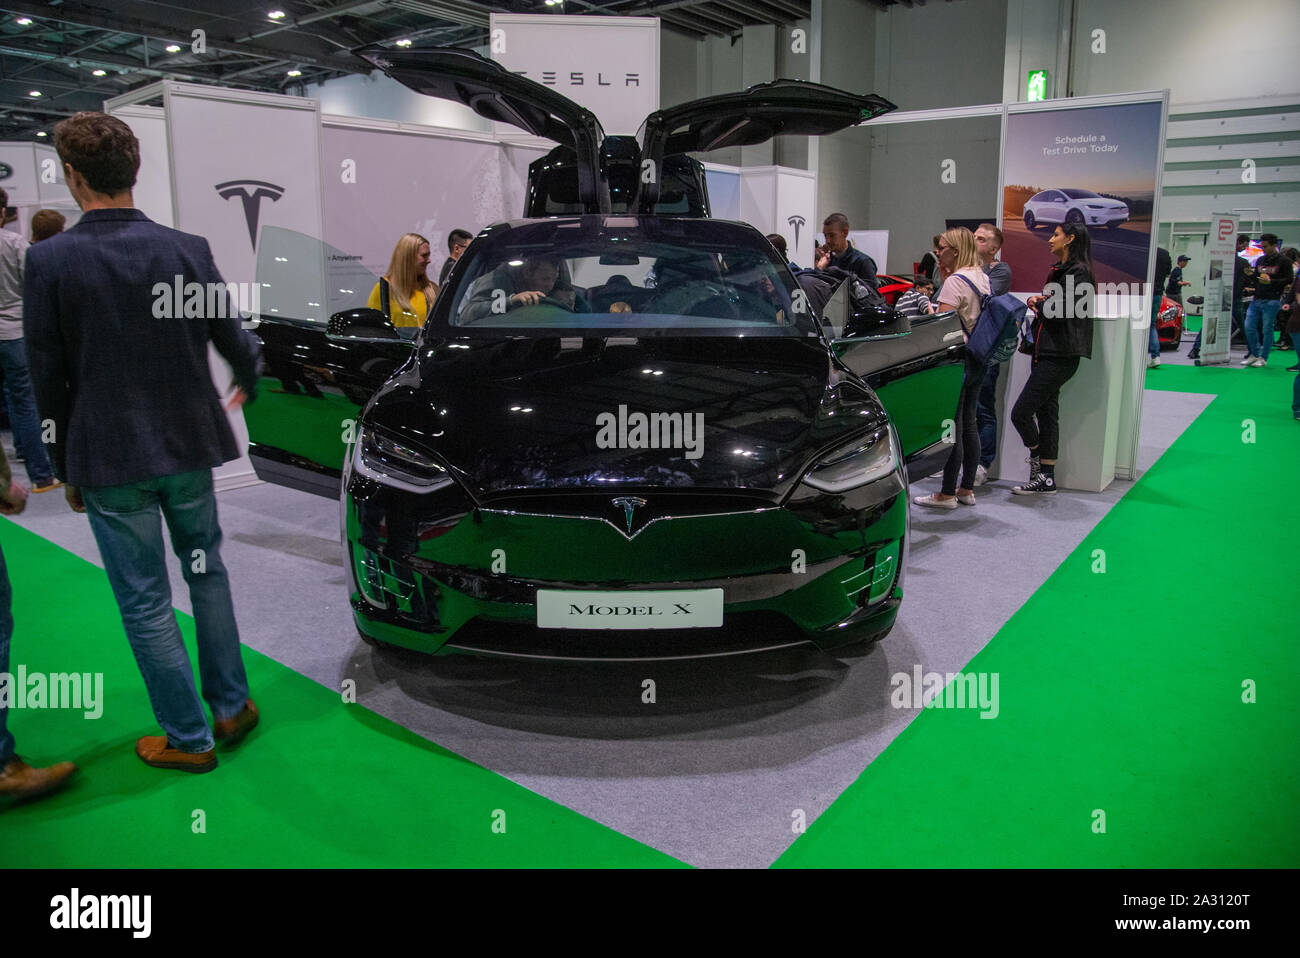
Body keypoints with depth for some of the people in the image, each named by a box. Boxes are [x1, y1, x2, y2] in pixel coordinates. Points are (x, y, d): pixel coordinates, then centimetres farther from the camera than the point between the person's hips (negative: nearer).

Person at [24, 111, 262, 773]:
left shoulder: (47, 260, -10)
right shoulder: (187, 249, -5)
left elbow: (49, 379, -5)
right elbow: (232, 339, 4)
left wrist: (67, 469, 7)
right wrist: (248, 384, 27)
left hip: (108, 457, -3)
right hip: (187, 445, 3)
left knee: (145, 603, 7)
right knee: (206, 572, 20)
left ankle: (189, 738, 18)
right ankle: (232, 707, 27)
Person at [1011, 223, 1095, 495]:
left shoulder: (1078, 271, -10)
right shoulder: (1059, 270, 19)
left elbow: (1060, 310, -20)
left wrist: (1039, 303, -2)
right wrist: (1034, 301, -3)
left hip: (1059, 356, -10)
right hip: (1046, 353, 10)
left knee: (1021, 413, -11)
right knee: (1046, 412, 9)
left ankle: (1036, 460, 9)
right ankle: (1046, 478, 14)